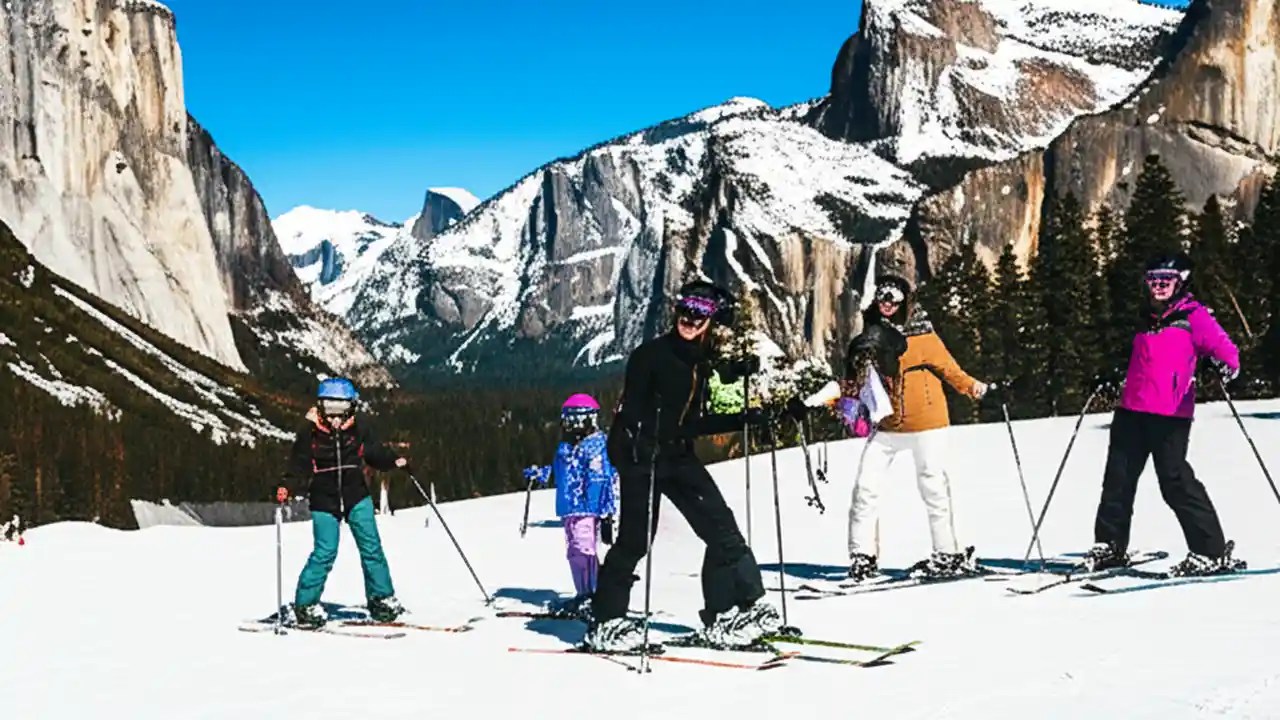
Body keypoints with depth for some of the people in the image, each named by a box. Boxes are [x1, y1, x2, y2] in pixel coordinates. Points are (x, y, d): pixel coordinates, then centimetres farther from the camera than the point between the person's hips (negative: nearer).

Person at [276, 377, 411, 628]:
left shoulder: (359, 427, -1)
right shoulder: (309, 433, -7)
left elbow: (375, 452, 7)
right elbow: (300, 467, -6)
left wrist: (395, 461, -10)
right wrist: (287, 487, -22)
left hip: (356, 497, 3)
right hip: (324, 501, -3)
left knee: (371, 548, 1)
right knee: (324, 553, -7)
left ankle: (381, 599, 13)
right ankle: (305, 604, 5)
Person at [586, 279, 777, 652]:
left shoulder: (706, 361, 10)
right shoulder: (651, 354, -9)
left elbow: (692, 424, 12)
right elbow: (631, 411, -13)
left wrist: (745, 419, 9)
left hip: (679, 456, 7)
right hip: (640, 454, -7)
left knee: (721, 527, 0)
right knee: (636, 539, -6)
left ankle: (725, 613, 9)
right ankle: (605, 621, 8)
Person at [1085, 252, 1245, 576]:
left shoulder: (1194, 316, 2)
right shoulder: (1145, 319, 21)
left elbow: (1225, 349, -8)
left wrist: (1224, 365, -29)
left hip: (1170, 415, -6)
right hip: (1131, 410, 7)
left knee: (1175, 480, -10)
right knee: (1118, 478, 7)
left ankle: (1211, 552, -2)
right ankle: (1109, 546, 18)